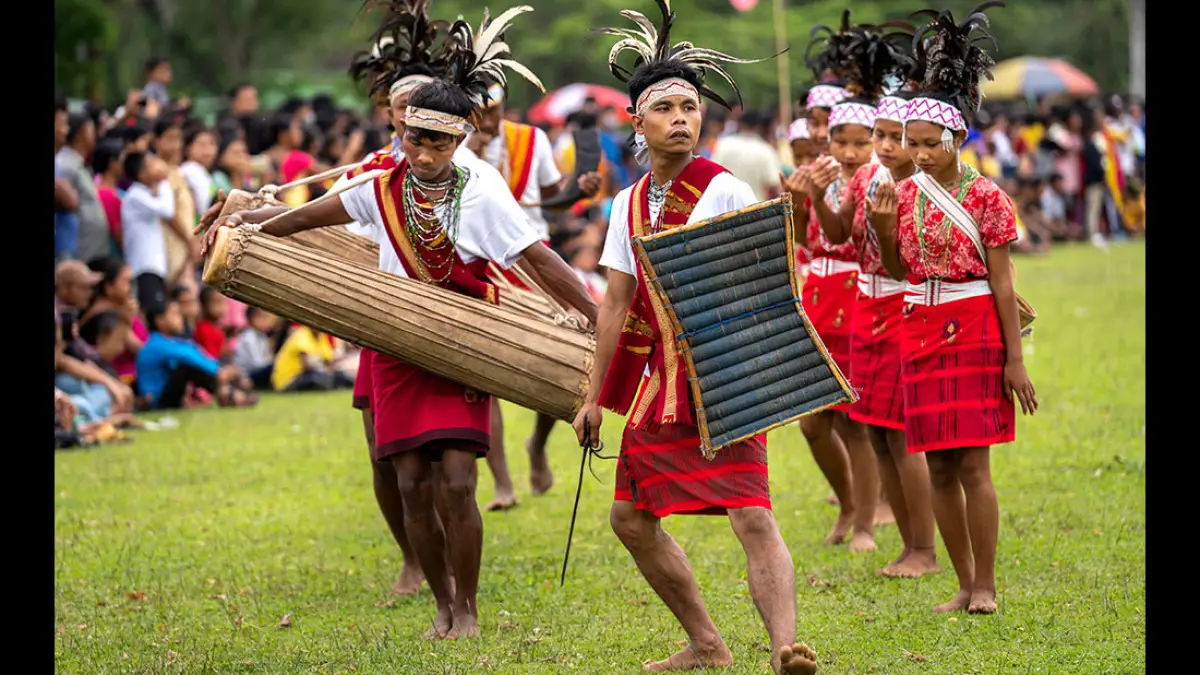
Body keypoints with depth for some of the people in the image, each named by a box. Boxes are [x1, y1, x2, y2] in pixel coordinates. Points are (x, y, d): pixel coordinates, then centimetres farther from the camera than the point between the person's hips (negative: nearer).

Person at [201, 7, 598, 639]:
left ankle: (468, 607, 4)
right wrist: (244, 226, 18)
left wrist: (599, 318, -16)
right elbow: (313, 216, 17)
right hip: (400, 353, 3)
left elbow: (540, 258, -12)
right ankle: (442, 603, 18)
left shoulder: (482, 194, -9)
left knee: (457, 482, -13)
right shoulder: (384, 188, 1)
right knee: (412, 486, -1)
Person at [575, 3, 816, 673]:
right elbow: (617, 304, 16)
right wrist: (595, 398, 16)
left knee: (752, 514, -20)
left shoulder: (727, 192, -7)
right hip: (658, 380, 7)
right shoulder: (629, 205, 10)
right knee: (631, 517, 11)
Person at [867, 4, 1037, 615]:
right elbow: (898, 271, 12)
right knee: (939, 466, 4)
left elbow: (1001, 283, -6)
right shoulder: (904, 194, 6)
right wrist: (884, 228, -7)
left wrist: (1014, 359, -8)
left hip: (976, 331, -5)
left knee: (973, 462, -9)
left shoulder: (985, 197, -6)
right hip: (922, 332, 5)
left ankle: (985, 585, -2)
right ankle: (965, 584, 11)